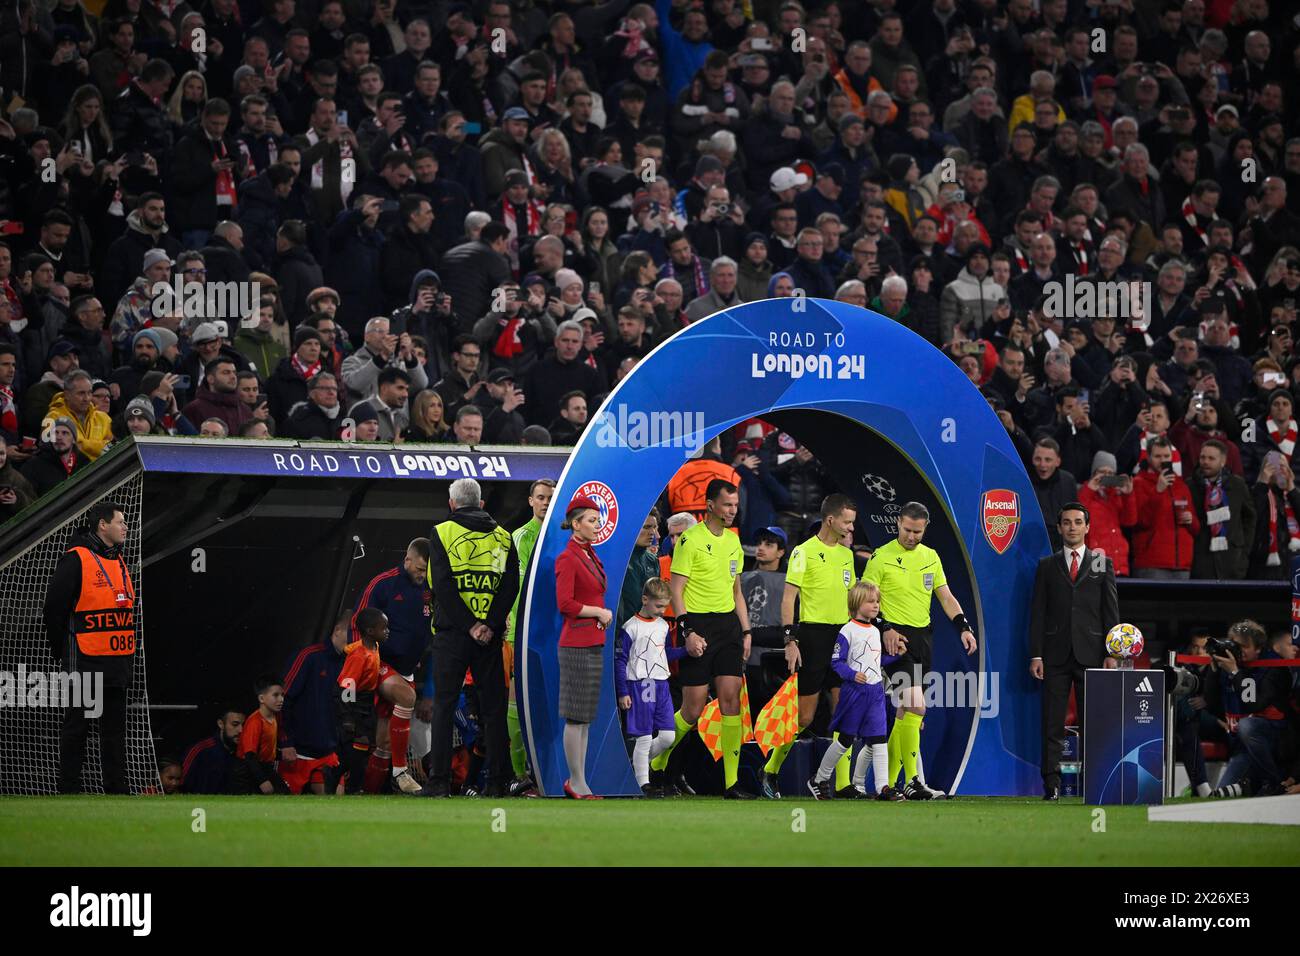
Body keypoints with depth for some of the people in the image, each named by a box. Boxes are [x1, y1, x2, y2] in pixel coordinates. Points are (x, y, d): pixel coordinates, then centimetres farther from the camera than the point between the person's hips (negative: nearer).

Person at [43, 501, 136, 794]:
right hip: (85, 662, -8)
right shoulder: (77, 559, -11)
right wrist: (61, 651, -7)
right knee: (77, 726, -1)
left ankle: (117, 788, 14)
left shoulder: (119, 561, 15)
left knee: (115, 726, 9)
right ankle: (69, 789, 3)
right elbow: (55, 605, -12)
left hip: (118, 661, 8)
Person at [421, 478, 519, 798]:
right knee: (493, 708, 7)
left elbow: (442, 586, -12)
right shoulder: (502, 537, 9)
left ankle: (439, 781, -4)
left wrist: (469, 625, -12)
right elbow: (511, 585, -2)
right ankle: (497, 781, 5)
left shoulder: (442, 534, -1)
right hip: (490, 637, 3)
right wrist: (489, 624, -9)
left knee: (444, 705, 2)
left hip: (452, 634, -3)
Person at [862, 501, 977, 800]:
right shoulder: (881, 557, -3)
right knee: (915, 707, -17)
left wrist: (963, 627, 1)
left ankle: (887, 781, 15)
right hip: (896, 637, -6)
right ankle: (914, 783, -17)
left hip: (922, 638, 6)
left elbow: (946, 597, 15)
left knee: (907, 710, 8)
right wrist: (885, 629, -17)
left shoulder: (930, 557, 14)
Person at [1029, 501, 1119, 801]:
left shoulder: (1102, 564, 10)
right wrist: (1036, 655, -1)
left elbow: (1111, 611, 7)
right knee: (1052, 723, -3)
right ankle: (1051, 784, -2)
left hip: (1090, 652, 0)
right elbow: (1038, 612, 8)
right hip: (1056, 653, 0)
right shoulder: (1047, 566, 11)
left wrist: (1111, 654, -1)